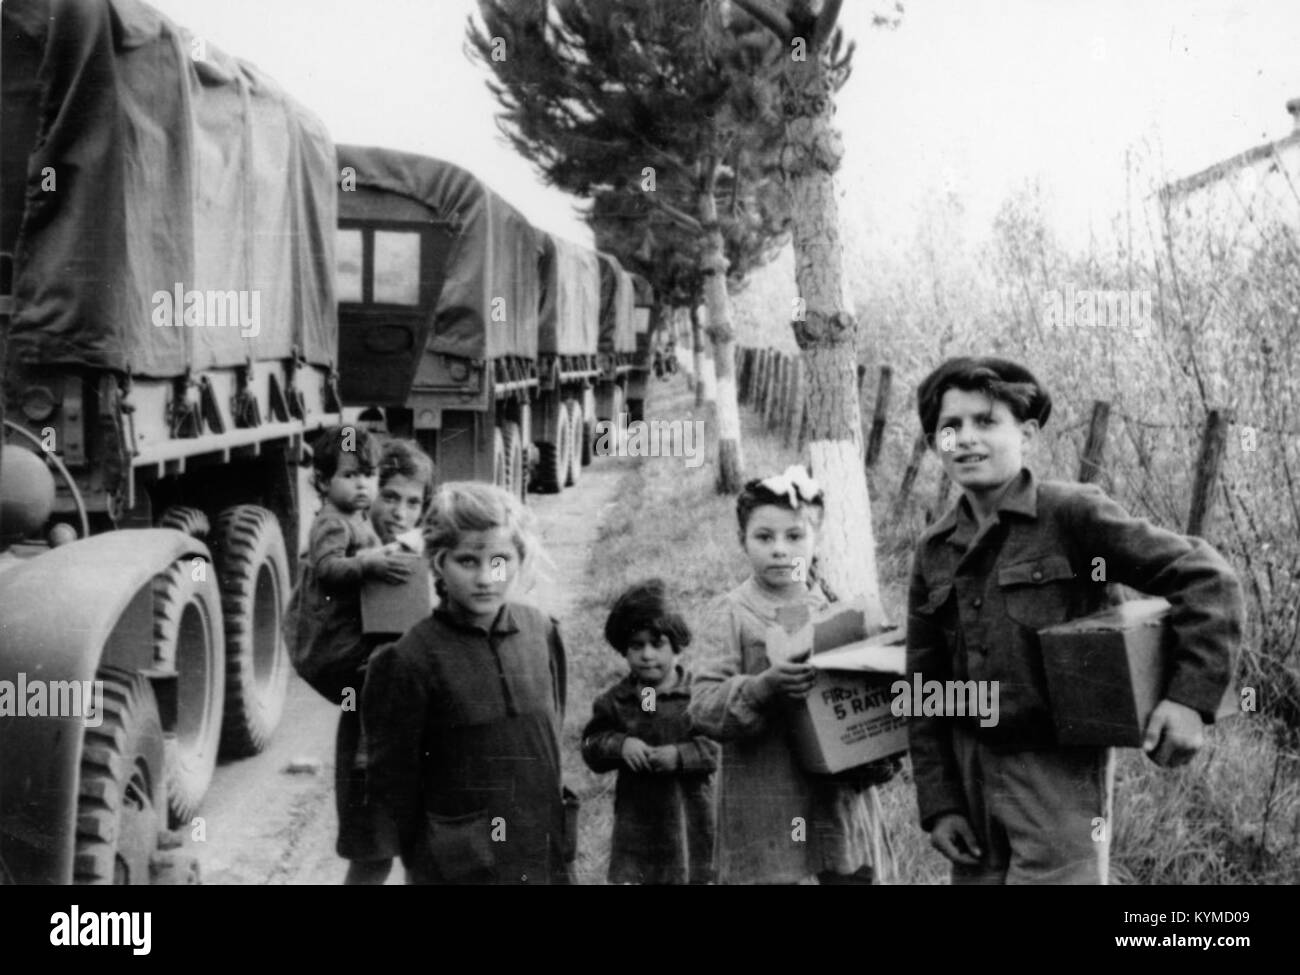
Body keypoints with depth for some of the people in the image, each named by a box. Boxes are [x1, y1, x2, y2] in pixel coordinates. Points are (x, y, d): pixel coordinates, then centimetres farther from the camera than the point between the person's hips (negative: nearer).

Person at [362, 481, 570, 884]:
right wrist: (418, 859, 0)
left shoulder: (541, 631, -1)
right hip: (458, 866, -4)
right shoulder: (413, 658, -14)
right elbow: (392, 775, -6)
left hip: (544, 860, 4)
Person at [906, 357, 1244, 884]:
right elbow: (924, 685, 10)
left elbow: (1206, 578, -11)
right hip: (970, 770, 5)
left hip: (1059, 768, -5)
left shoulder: (1072, 514, -10)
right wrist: (938, 804, 6)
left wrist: (1190, 696, -21)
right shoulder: (934, 550, 5)